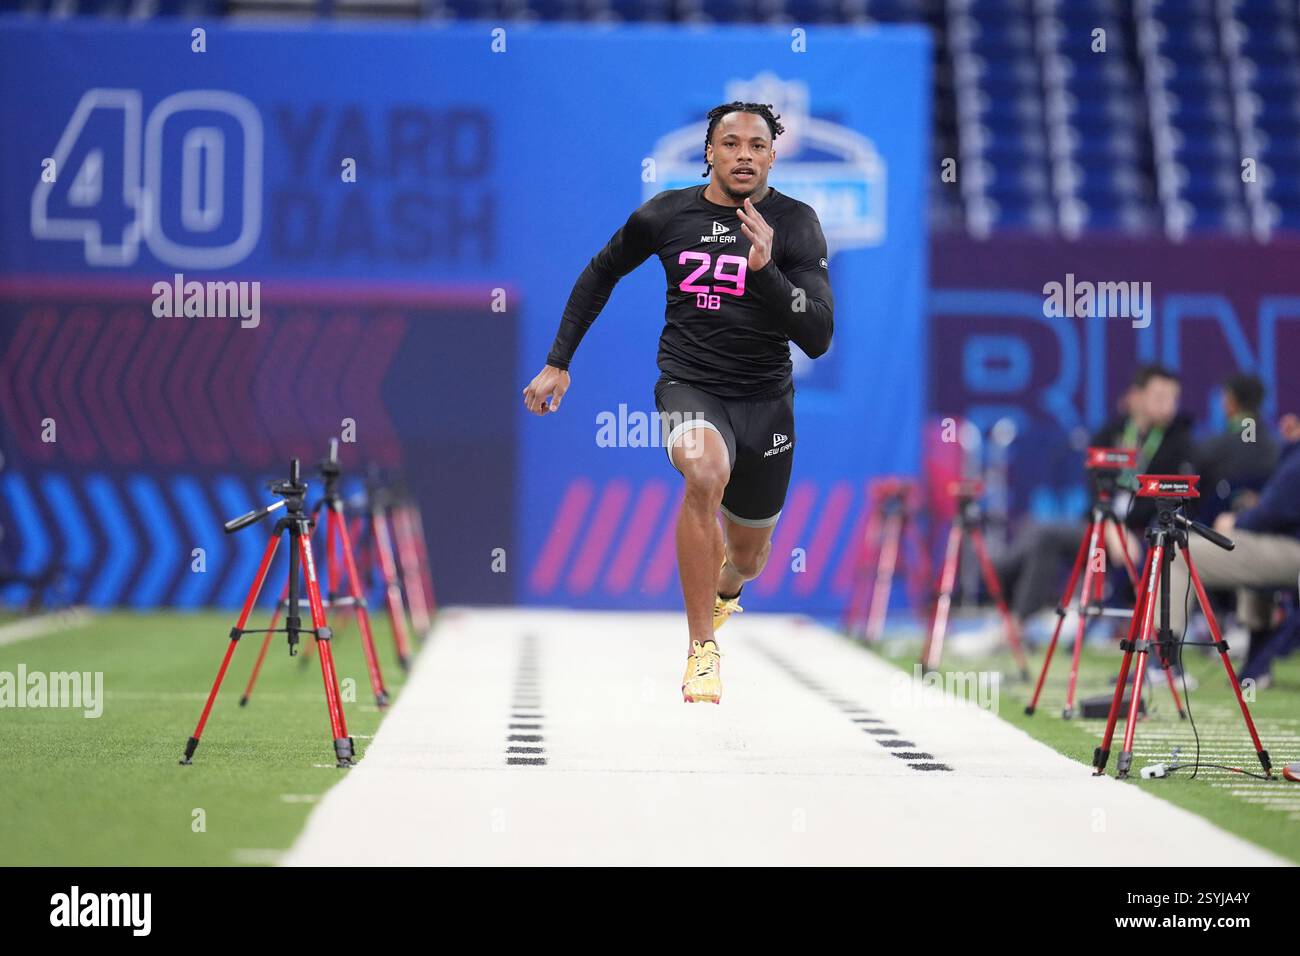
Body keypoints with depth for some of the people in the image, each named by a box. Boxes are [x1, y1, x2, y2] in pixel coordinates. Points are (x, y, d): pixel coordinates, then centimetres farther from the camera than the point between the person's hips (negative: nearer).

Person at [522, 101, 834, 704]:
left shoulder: (794, 223, -9)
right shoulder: (666, 215, -4)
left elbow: (818, 338, -17)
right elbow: (600, 275, 15)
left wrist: (765, 270, -30)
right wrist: (557, 362, 12)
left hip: (765, 399, 1)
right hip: (688, 387, -1)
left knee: (748, 557, 15)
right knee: (705, 472, -35)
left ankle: (724, 586, 57)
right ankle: (702, 650, -25)